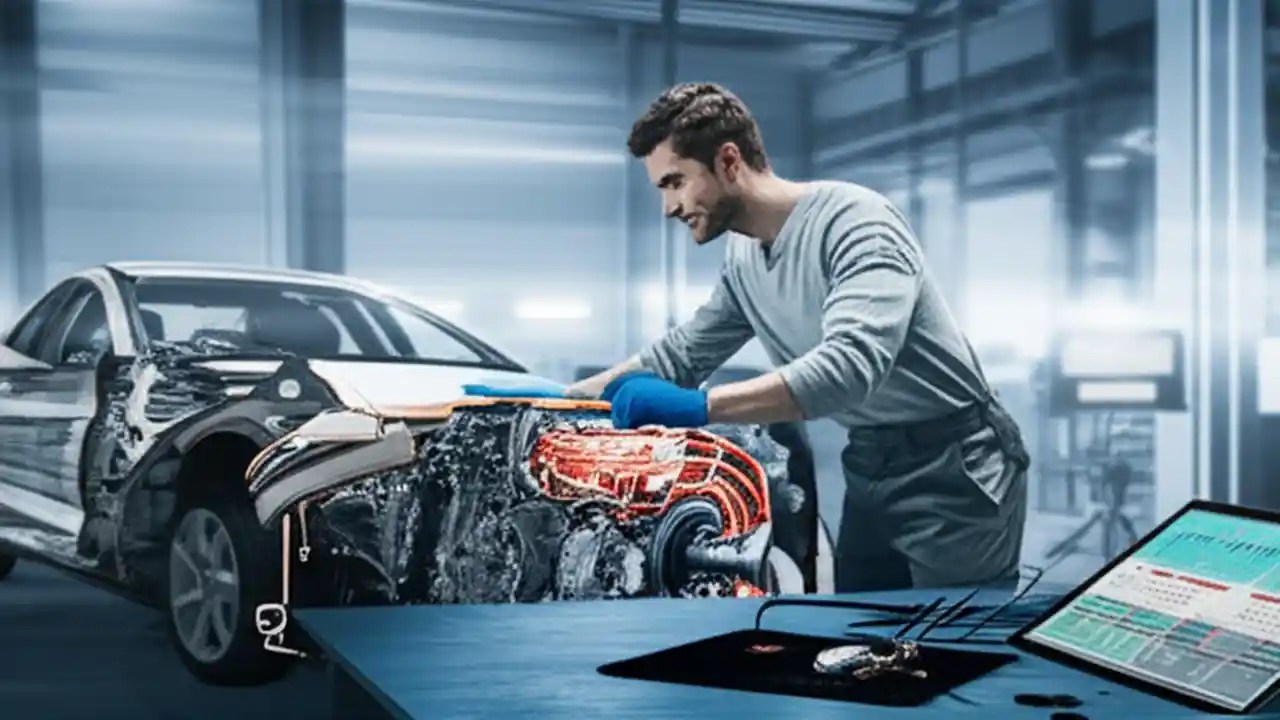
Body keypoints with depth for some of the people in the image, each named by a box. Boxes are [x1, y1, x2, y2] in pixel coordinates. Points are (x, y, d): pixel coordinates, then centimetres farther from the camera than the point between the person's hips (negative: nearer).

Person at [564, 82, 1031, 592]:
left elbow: (851, 364, -35)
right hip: (871, 473, 8)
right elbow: (681, 354, 17)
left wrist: (698, 408, -40)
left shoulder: (854, 220, -21)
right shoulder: (742, 260, 5)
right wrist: (564, 399, 11)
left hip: (953, 475, -8)